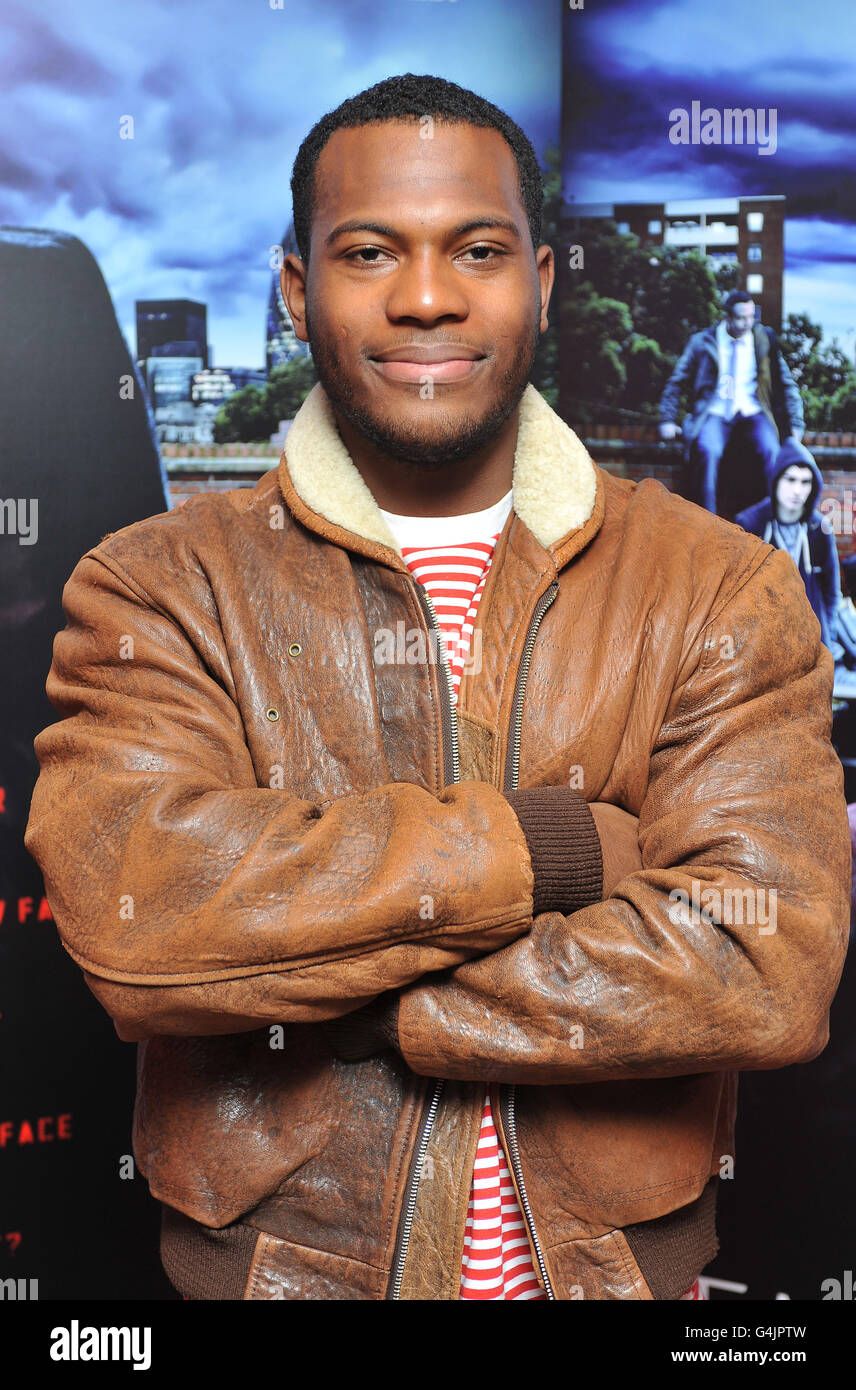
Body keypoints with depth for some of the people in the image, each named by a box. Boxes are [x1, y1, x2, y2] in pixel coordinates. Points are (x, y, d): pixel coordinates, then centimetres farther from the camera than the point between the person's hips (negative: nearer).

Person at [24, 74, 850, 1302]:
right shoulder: (158, 588, -8)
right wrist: (562, 845, -23)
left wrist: (301, 997, -20)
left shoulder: (725, 590, -8)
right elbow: (132, 911, -24)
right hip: (262, 1267, 0)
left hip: (620, 1266, 1)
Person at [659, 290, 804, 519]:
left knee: (770, 451, -31)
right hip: (714, 414, -1)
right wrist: (668, 421, 1)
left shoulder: (765, 339, 11)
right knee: (707, 450, -35)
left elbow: (786, 384, 16)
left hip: (751, 414, 1)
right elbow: (676, 382, 12)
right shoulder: (703, 341, 7)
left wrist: (795, 423, 9)